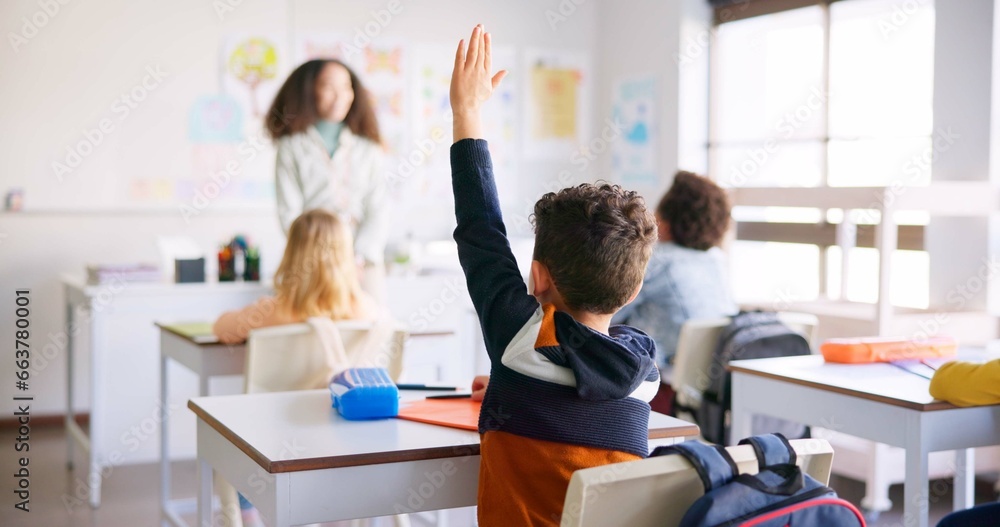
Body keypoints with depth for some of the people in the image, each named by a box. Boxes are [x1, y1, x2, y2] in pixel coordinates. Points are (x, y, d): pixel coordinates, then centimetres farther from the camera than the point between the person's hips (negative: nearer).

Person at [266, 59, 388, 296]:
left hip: (363, 263, 2)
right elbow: (289, 214, 1)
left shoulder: (370, 151, 14)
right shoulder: (292, 148, 8)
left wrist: (358, 257, -9)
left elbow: (377, 214, 6)